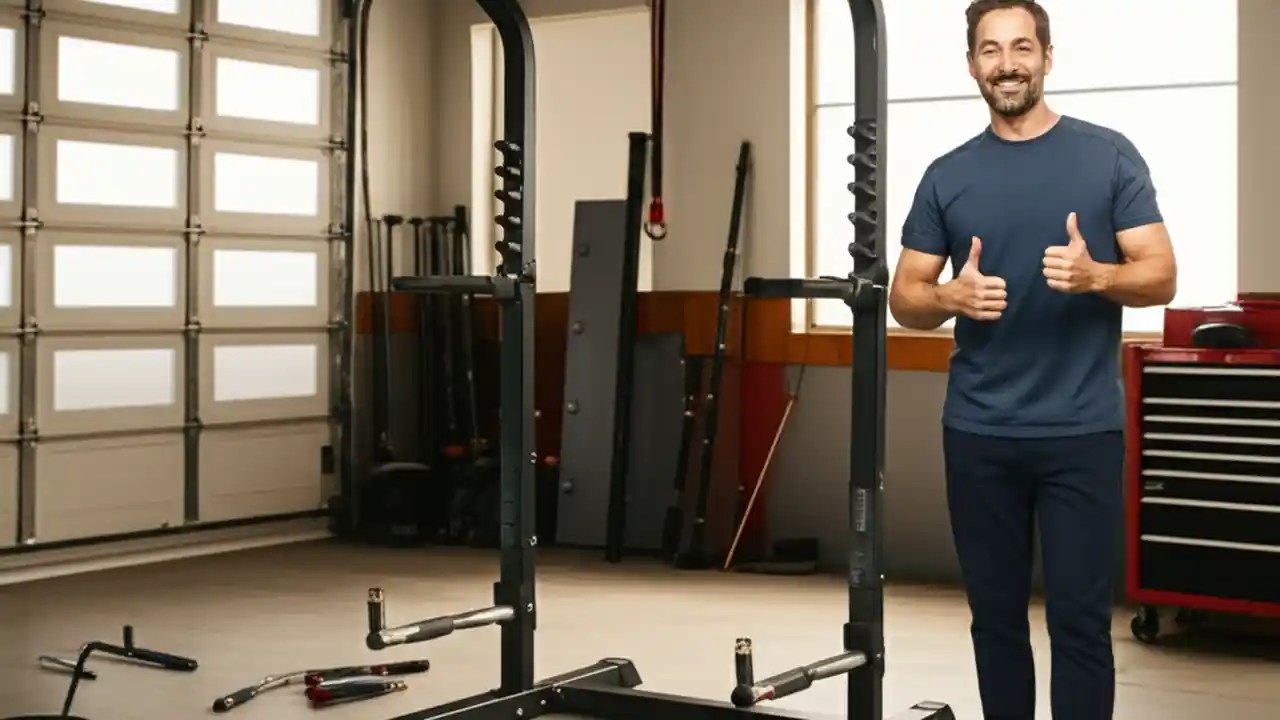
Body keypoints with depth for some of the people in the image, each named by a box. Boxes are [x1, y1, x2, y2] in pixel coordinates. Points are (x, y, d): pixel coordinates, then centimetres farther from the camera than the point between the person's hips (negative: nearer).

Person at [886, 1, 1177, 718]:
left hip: (1082, 430, -2)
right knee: (997, 616, 11)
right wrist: (950, 296, -14)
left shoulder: (1109, 155, 0)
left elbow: (1161, 277, -3)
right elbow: (904, 297, 8)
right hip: (978, 432, 3)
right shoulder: (948, 175, 7)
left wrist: (1093, 274, -23)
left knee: (1080, 621, 0)